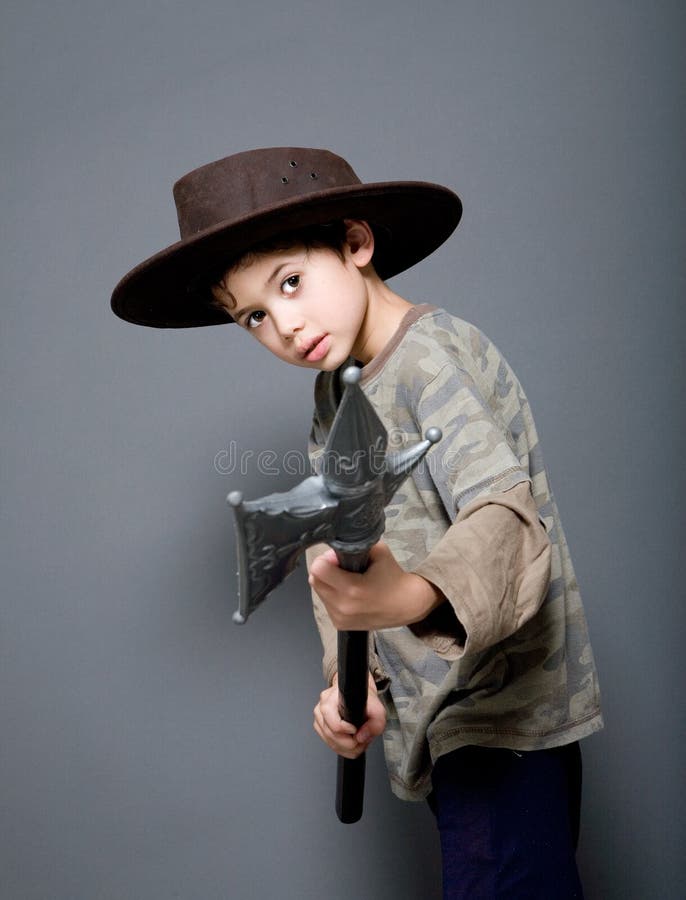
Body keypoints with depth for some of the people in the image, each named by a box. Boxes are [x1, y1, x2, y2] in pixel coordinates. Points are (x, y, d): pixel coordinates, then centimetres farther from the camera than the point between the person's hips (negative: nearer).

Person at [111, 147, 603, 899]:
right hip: (440, 720, 8)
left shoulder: (433, 356, -17)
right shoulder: (334, 391, 10)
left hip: (506, 714, -8)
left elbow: (505, 516, -32)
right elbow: (336, 552, 4)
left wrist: (414, 595, -52)